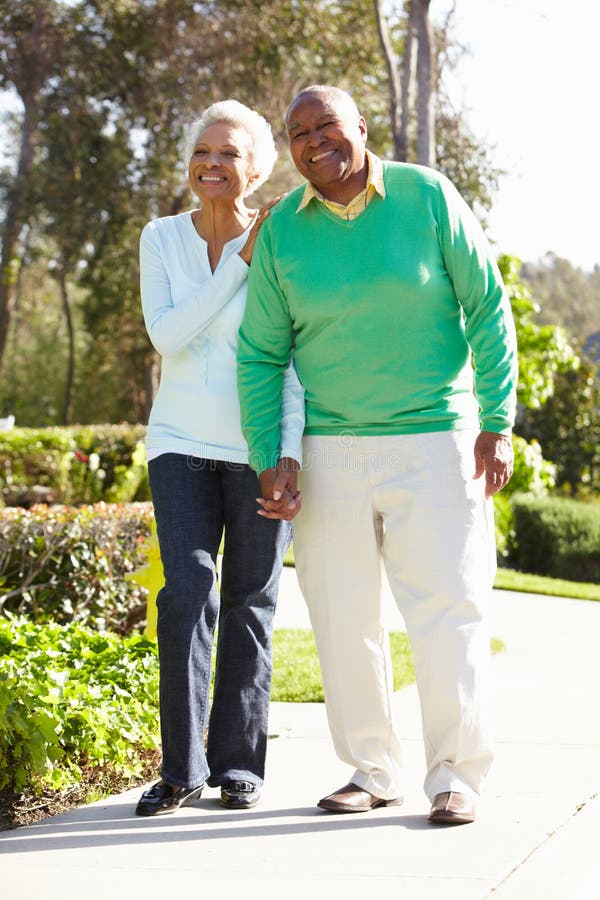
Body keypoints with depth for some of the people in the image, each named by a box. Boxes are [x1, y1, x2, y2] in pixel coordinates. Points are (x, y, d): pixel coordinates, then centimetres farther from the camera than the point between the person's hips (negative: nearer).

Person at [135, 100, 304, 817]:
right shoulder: (161, 239, 4)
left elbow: (293, 364, -8)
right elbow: (168, 335, -10)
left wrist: (289, 458, -19)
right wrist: (241, 259, -14)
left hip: (257, 448, -1)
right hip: (181, 442, 2)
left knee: (249, 602, 4)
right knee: (185, 595, -10)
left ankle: (239, 763, 15)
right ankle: (182, 769, -2)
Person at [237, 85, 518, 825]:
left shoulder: (426, 196, -3)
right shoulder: (281, 230, 2)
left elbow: (487, 306, -1)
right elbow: (260, 354, 7)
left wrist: (497, 423, -6)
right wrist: (268, 459, -2)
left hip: (434, 440, -2)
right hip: (331, 451, 3)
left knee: (448, 609, -4)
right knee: (342, 618, 6)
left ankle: (456, 775, 7)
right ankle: (372, 769, 21)